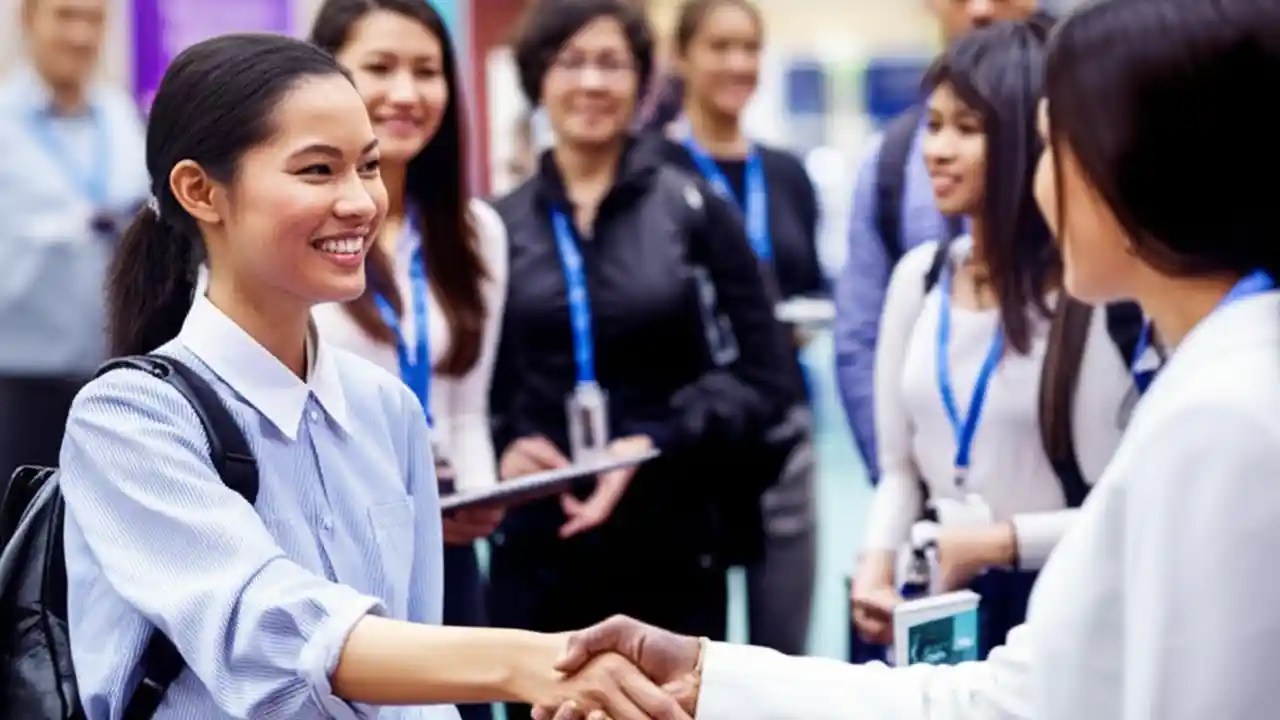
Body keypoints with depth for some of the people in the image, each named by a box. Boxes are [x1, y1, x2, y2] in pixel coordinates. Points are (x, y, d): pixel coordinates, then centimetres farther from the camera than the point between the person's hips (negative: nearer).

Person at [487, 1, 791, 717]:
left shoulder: (694, 209, 0)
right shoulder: (499, 224, 5)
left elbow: (759, 375, -1)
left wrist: (654, 447, -14)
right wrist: (500, 448, -10)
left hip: (671, 555, -1)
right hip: (536, 557, 2)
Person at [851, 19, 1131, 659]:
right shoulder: (919, 275, 5)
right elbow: (899, 466, 9)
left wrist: (999, 541, -19)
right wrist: (878, 559, -7)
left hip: (1054, 609, -5)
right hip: (934, 603, 5)